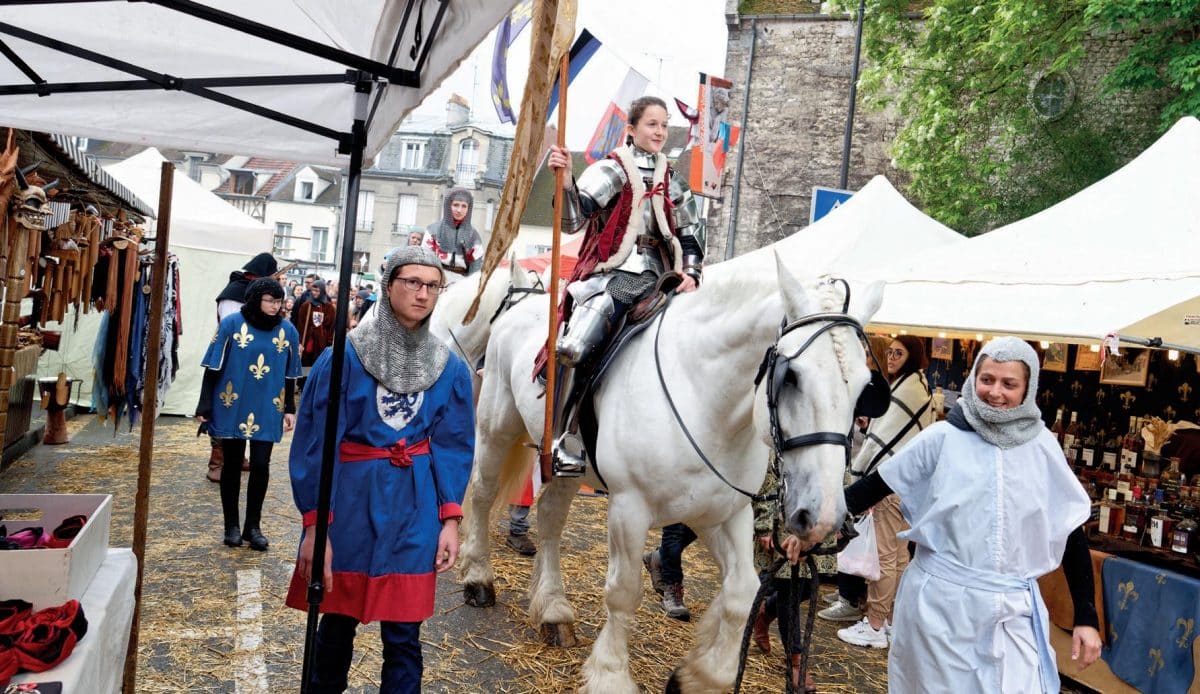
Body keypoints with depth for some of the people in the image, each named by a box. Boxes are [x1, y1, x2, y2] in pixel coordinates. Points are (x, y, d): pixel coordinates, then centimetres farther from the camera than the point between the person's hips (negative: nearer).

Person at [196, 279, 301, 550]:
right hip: (232, 408, -1)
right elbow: (213, 368, -4)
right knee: (232, 465, 10)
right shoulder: (231, 324, -7)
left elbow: (290, 374, 8)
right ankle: (232, 525, 23)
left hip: (267, 412, 1)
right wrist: (205, 406, -5)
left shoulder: (288, 330, 0)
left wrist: (289, 409, 9)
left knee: (260, 466, 0)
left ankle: (253, 526, 16)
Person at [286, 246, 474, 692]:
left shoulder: (450, 369, 0)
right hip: (351, 501, -1)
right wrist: (314, 524, -11)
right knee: (337, 622, 15)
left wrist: (451, 519, -2)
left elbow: (453, 448, 5)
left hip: (415, 510, 2)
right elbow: (316, 442, -8)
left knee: (403, 635, 9)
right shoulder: (344, 356, -10)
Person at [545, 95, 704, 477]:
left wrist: (690, 274, 3)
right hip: (610, 278, -5)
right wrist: (564, 178, -26)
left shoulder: (674, 185, 18)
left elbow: (690, 238, 21)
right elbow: (573, 220, -10)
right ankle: (564, 444, -16)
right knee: (573, 348, -26)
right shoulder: (609, 171, 4)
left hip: (656, 281, 5)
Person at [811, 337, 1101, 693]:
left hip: (1012, 609, 2)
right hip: (938, 600, -1)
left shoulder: (1043, 447, 0)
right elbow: (875, 485, 0)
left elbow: (1072, 533, 5)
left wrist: (1086, 617, 4)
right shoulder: (943, 438, -6)